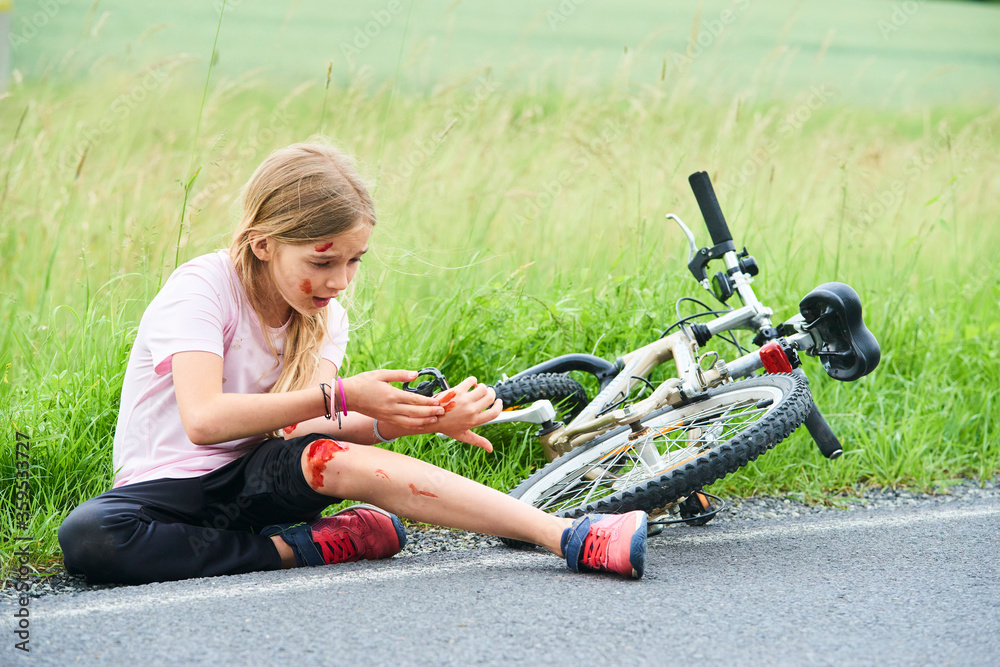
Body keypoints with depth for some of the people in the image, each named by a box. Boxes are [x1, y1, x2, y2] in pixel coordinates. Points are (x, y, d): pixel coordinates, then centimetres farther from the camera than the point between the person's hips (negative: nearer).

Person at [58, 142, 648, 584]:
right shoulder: (200, 290, -16)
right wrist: (339, 398, -33)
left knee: (343, 461, -31)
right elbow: (204, 420, -31)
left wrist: (420, 420, -32)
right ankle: (293, 549, -27)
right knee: (87, 537, -38)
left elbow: (301, 427, -16)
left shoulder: (326, 318, 2)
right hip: (170, 485, -3)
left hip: (256, 477, 3)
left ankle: (570, 538, -40)